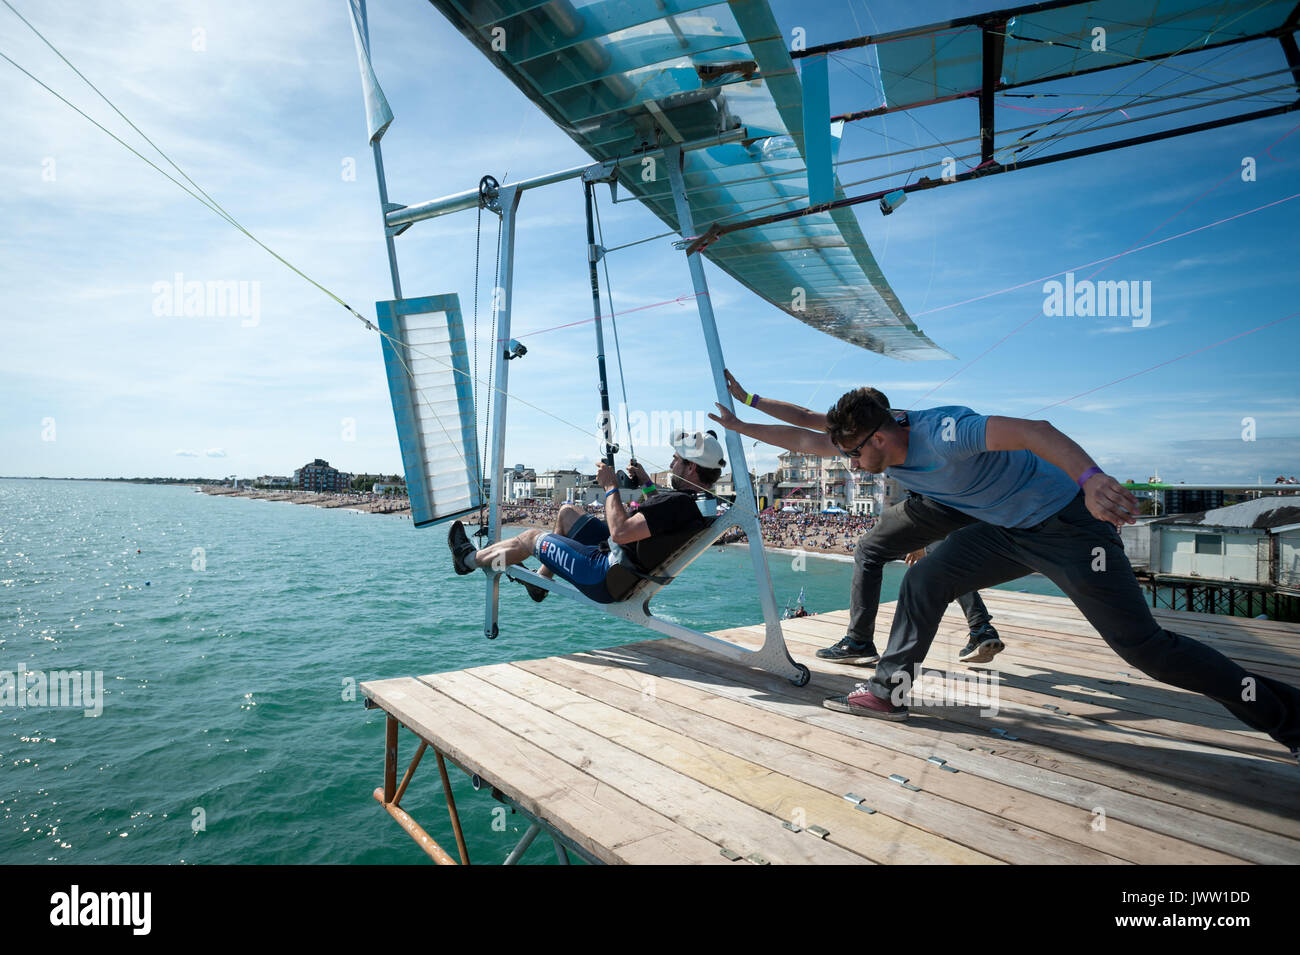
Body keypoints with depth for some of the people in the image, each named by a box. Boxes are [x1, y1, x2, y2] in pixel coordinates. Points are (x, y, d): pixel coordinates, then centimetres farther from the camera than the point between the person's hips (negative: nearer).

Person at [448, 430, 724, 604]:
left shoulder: (679, 503, -30)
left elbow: (620, 531, -34)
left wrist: (611, 486, -22)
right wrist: (647, 484, 19)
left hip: (606, 580, -9)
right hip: (623, 563, 9)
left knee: (532, 537, 6)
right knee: (568, 512, 23)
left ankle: (469, 559, 31)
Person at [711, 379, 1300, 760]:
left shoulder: (940, 433, -29)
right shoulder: (881, 452, -4)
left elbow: (1033, 430, -39)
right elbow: (807, 439, 4)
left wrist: (1091, 478, -53)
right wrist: (741, 425, 7)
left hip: (1068, 521, -7)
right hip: (1007, 531, 8)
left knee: (1142, 645, -4)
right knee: (923, 582, -2)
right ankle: (889, 689, 8)